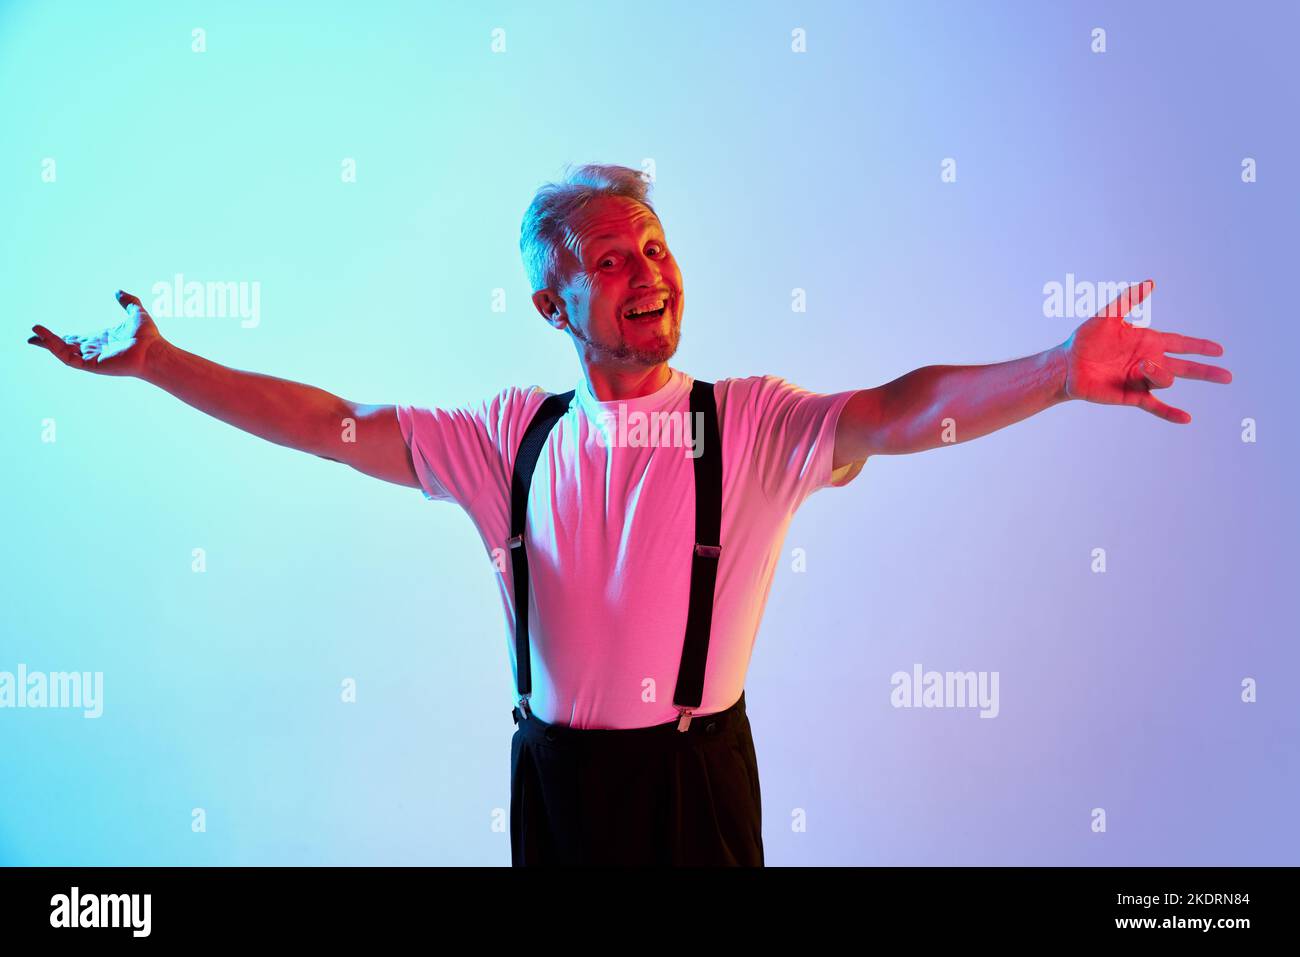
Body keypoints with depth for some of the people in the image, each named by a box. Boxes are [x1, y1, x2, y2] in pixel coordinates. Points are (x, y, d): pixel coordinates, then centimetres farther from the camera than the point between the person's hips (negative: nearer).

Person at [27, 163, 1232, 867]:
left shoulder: (749, 423, -10)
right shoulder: (511, 434, 1)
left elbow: (897, 414, -26)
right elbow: (333, 424, 4)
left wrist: (1057, 372, -44)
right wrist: (158, 362, 1)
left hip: (692, 771, -3)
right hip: (549, 772, 3)